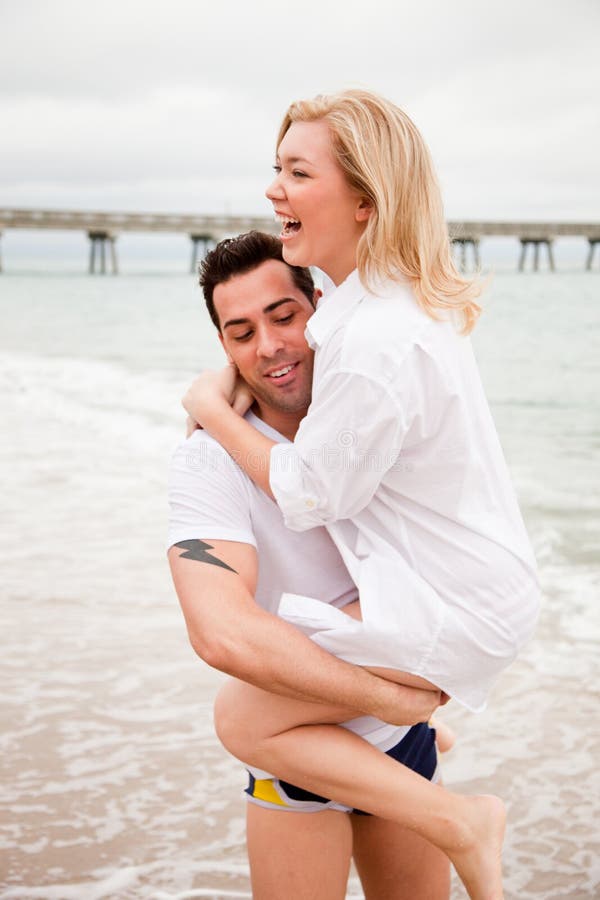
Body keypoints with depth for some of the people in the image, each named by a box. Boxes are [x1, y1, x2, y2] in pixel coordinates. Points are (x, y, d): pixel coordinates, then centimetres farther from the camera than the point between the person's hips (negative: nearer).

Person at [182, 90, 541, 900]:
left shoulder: (376, 342, -29)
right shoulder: (408, 298, 2)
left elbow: (309, 496, -19)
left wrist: (213, 410, -6)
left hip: (452, 610, -10)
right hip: (487, 578, 10)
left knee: (246, 722, -8)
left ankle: (459, 823, -4)